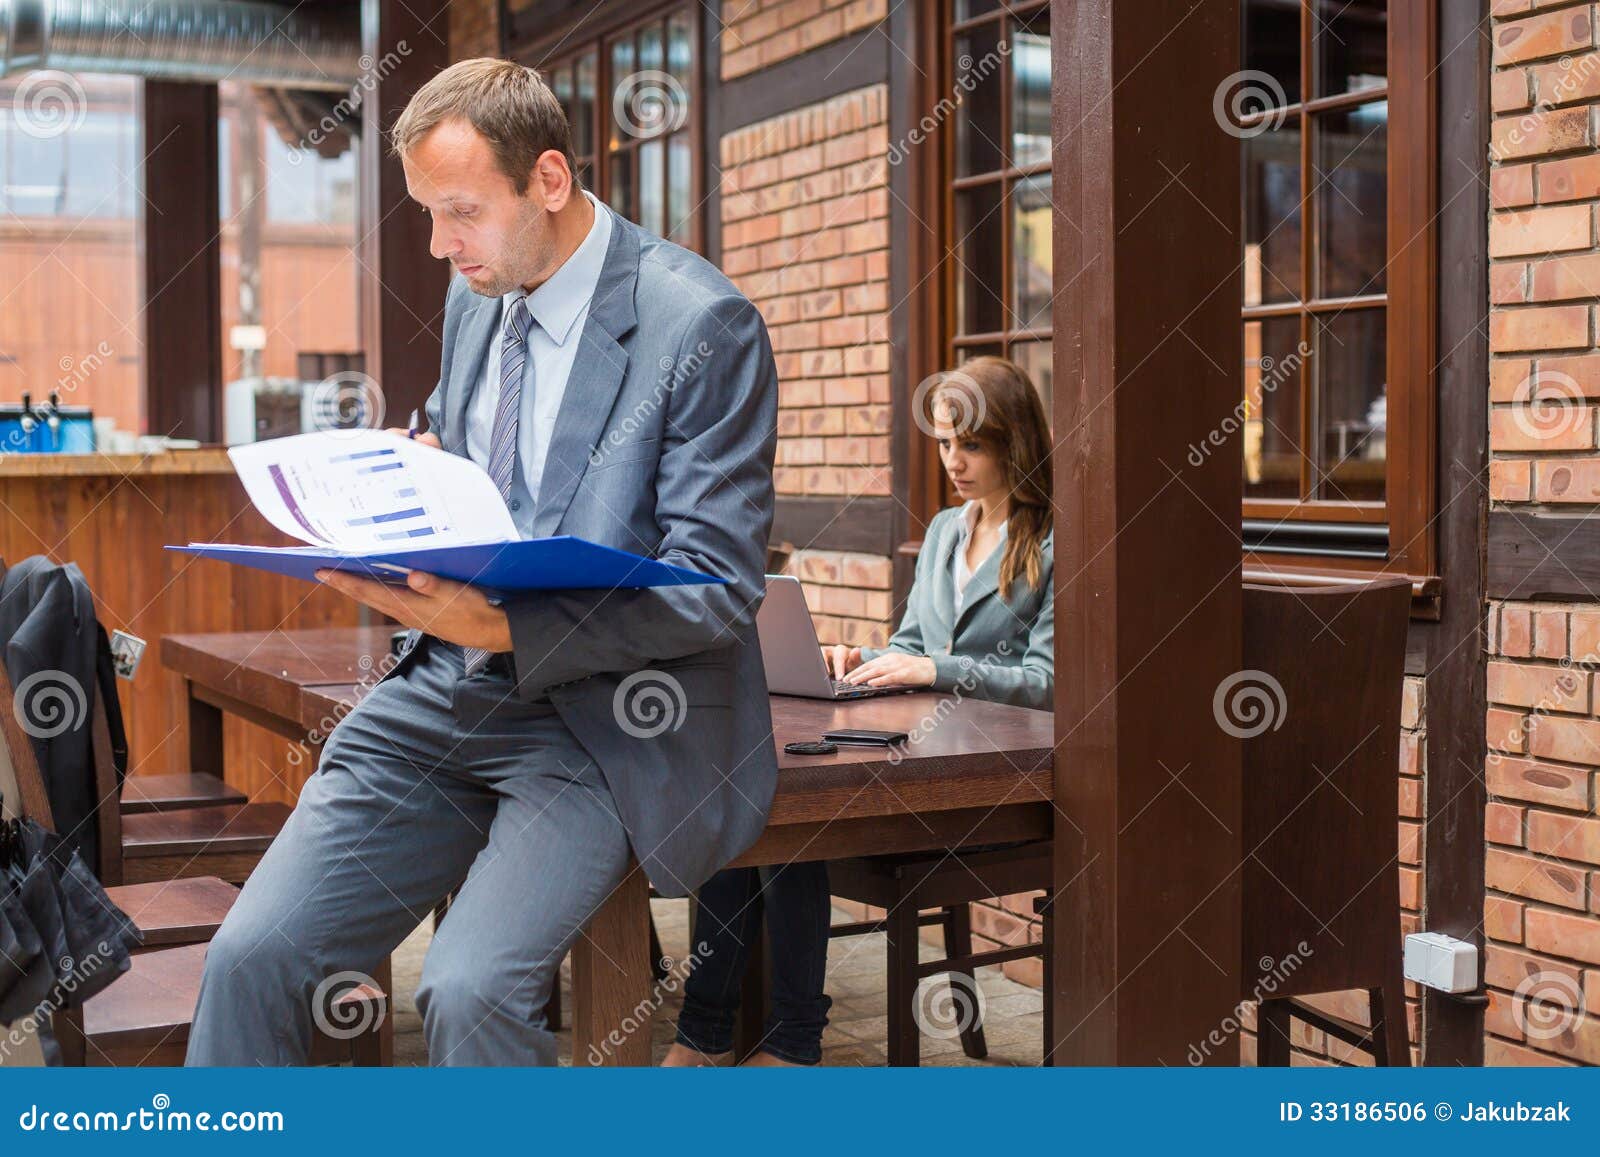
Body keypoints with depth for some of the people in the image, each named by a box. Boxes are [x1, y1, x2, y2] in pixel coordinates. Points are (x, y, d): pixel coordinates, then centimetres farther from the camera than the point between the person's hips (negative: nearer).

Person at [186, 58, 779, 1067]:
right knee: (254, 954, -8)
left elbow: (715, 588, -15)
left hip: (603, 719, -6)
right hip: (447, 690, 6)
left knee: (472, 988, -26)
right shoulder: (476, 296, 10)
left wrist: (505, 631, -25)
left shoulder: (703, 325, -12)